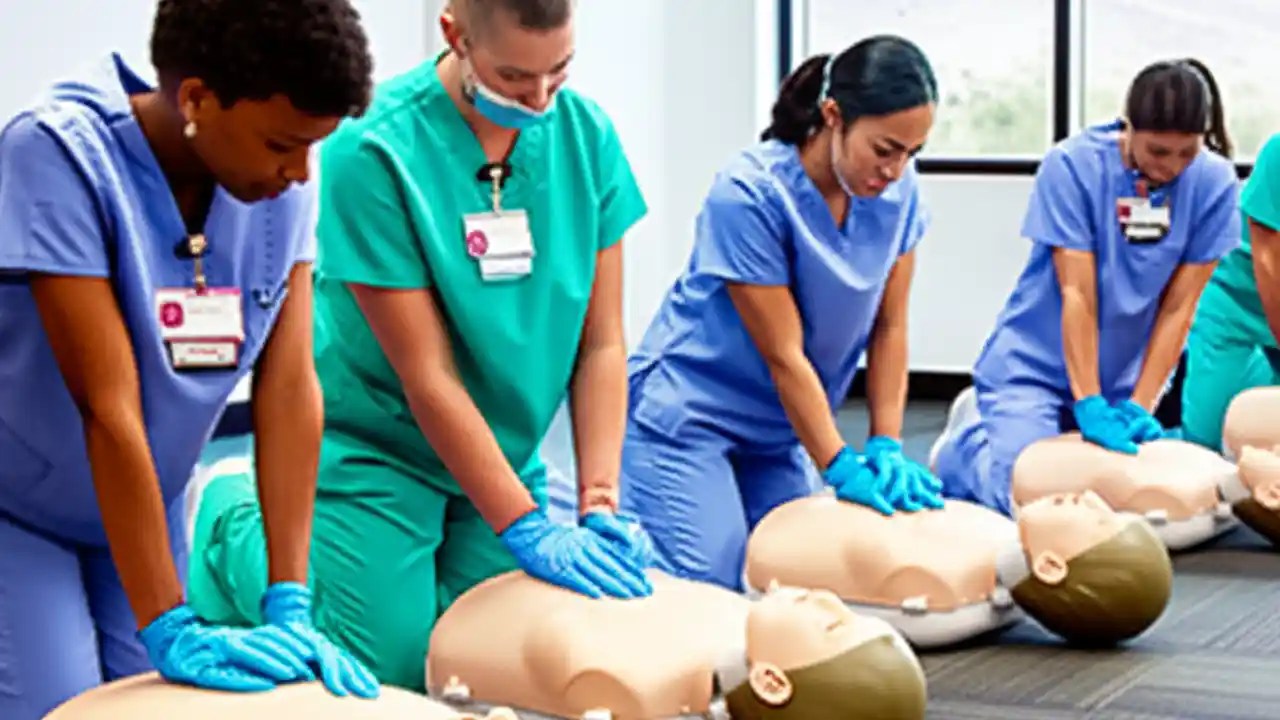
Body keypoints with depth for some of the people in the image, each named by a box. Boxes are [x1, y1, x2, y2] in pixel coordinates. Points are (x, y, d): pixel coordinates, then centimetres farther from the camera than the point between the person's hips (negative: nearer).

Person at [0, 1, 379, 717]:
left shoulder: (284, 185, -11)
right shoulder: (58, 155, -26)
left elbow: (290, 388, -12)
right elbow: (108, 409, -29)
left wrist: (291, 607, -17)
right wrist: (172, 630, -30)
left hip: (140, 515, 5)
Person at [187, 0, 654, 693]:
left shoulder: (587, 136, -10)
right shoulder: (372, 151, -24)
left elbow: (601, 344, -8)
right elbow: (428, 377, -24)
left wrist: (601, 507, -18)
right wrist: (527, 530, -26)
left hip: (506, 454, 5)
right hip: (374, 449, -5)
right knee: (396, 668, -4)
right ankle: (239, 525, 20)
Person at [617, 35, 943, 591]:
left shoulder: (898, 192, -6)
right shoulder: (750, 194, -23)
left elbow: (889, 328, 0)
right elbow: (783, 355, -21)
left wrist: (885, 447, -8)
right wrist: (842, 468, -19)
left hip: (776, 429, 6)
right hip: (687, 416, -6)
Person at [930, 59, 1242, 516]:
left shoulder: (1213, 182, -9)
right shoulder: (1072, 165, -17)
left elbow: (1178, 307, -8)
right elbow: (1077, 295, -20)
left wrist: (1140, 406, -14)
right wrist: (1090, 407, -24)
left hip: (1123, 374, 4)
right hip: (1036, 362, -4)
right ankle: (965, 441, 16)